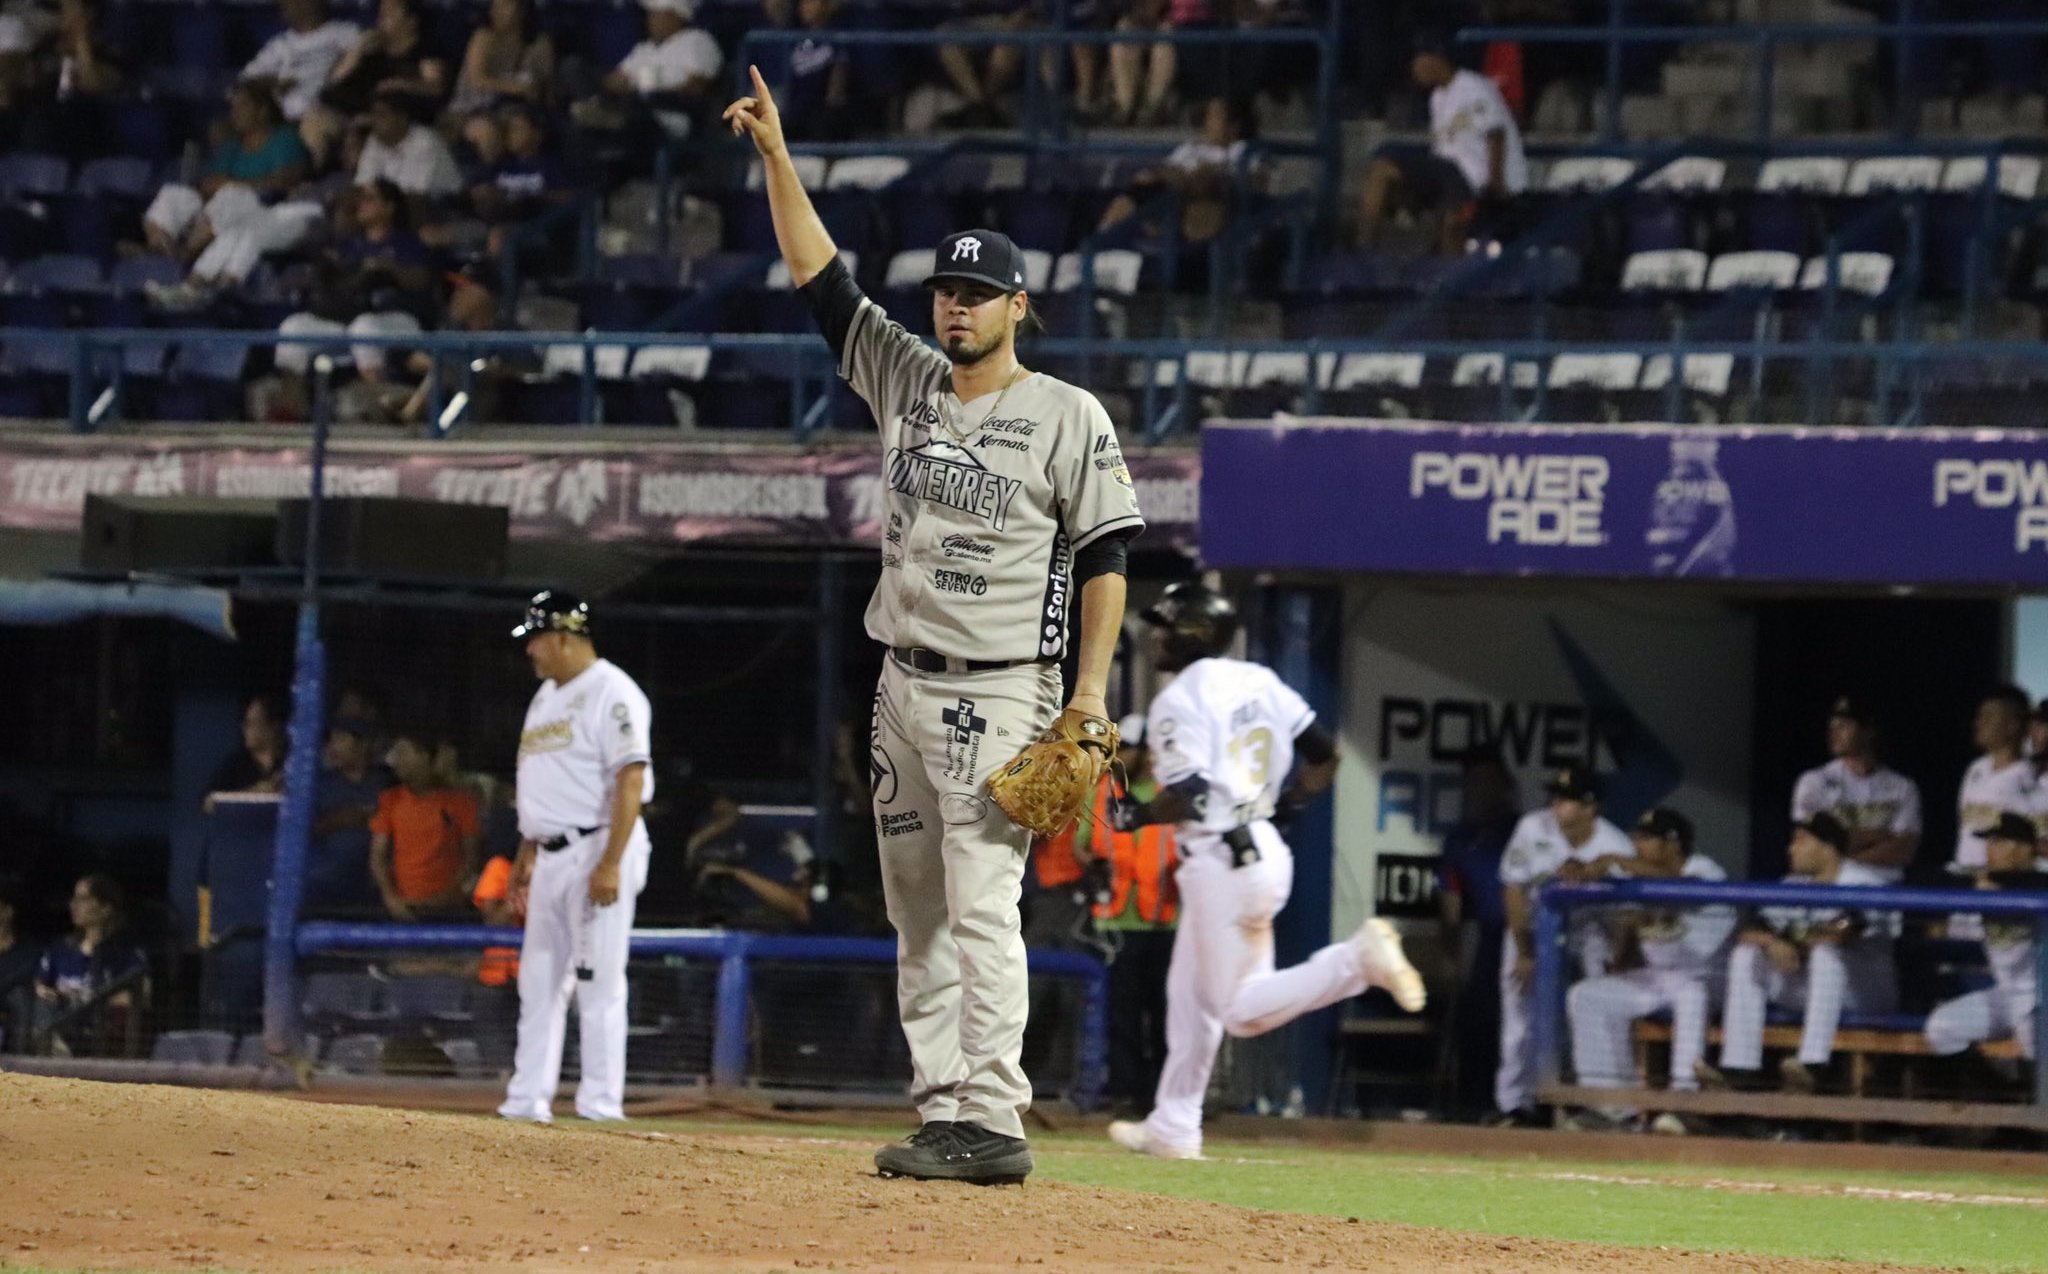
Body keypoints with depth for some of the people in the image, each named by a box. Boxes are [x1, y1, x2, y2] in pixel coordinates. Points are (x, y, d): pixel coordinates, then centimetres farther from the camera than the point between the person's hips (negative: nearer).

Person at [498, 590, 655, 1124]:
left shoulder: (612, 694, -12)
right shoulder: (546, 696, 18)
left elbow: (631, 779, -19)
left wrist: (610, 863, -25)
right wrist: (526, 854, 21)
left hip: (597, 848, -9)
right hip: (551, 855, 9)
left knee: (599, 980, -9)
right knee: (539, 981, 9)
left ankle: (601, 1104, -8)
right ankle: (528, 1099, 12)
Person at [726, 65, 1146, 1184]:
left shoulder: (1068, 417, -3)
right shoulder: (907, 383, 12)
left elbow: (1106, 555, -5)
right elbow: (822, 277, 10)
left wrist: (1091, 689, -13)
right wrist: (776, 157, 2)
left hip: (1001, 693, -7)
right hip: (905, 689, 7)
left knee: (980, 904, -14)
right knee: (918, 916, 6)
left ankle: (993, 1123, -17)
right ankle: (943, 1115, 9)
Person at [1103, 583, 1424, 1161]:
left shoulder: (1179, 701, -14)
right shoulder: (1260, 683, 9)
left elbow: (1185, 798, -24)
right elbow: (1325, 754, 9)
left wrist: (1133, 817, -7)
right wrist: (1288, 802, 20)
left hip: (1222, 863, -9)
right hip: (1264, 847, 9)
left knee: (1243, 1012, -7)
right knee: (1189, 993, 18)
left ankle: (1358, 960, -23)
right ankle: (1173, 1129, 23)